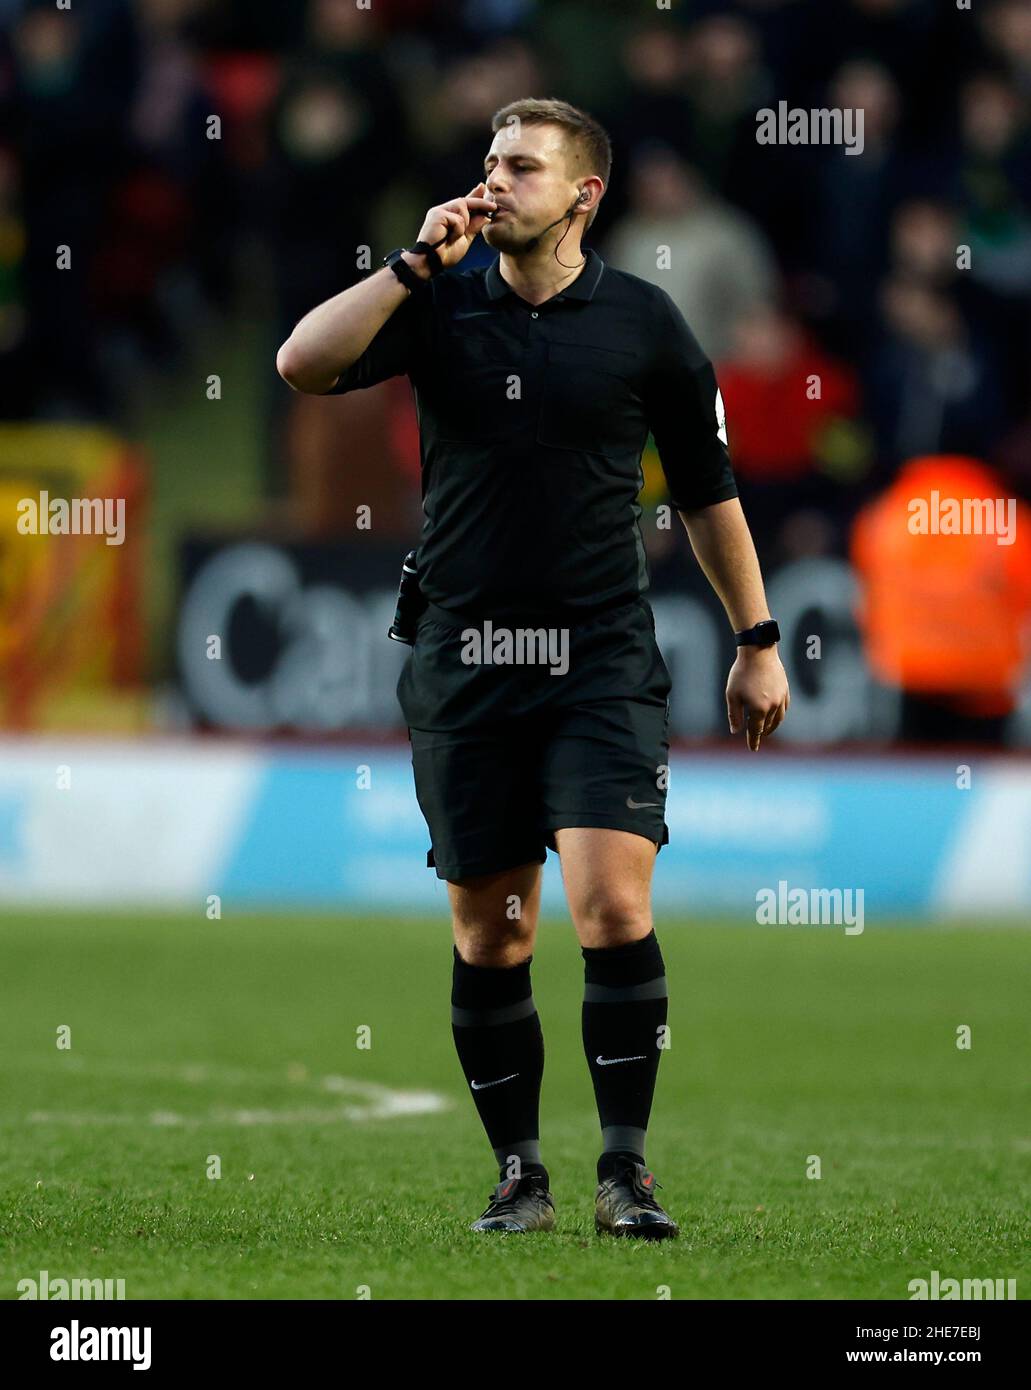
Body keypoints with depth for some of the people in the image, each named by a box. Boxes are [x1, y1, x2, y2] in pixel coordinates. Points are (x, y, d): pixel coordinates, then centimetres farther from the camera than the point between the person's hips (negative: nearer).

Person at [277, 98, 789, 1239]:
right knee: (488, 936, 4)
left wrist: (757, 642, 11)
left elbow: (706, 492, 11)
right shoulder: (441, 307, 4)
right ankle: (520, 1177, 15)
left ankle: (625, 1168, -8)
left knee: (612, 902, -16)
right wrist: (418, 261, -14)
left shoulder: (643, 322, 2)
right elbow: (302, 364, -12)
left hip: (603, 660, -2)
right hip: (464, 662, 2)